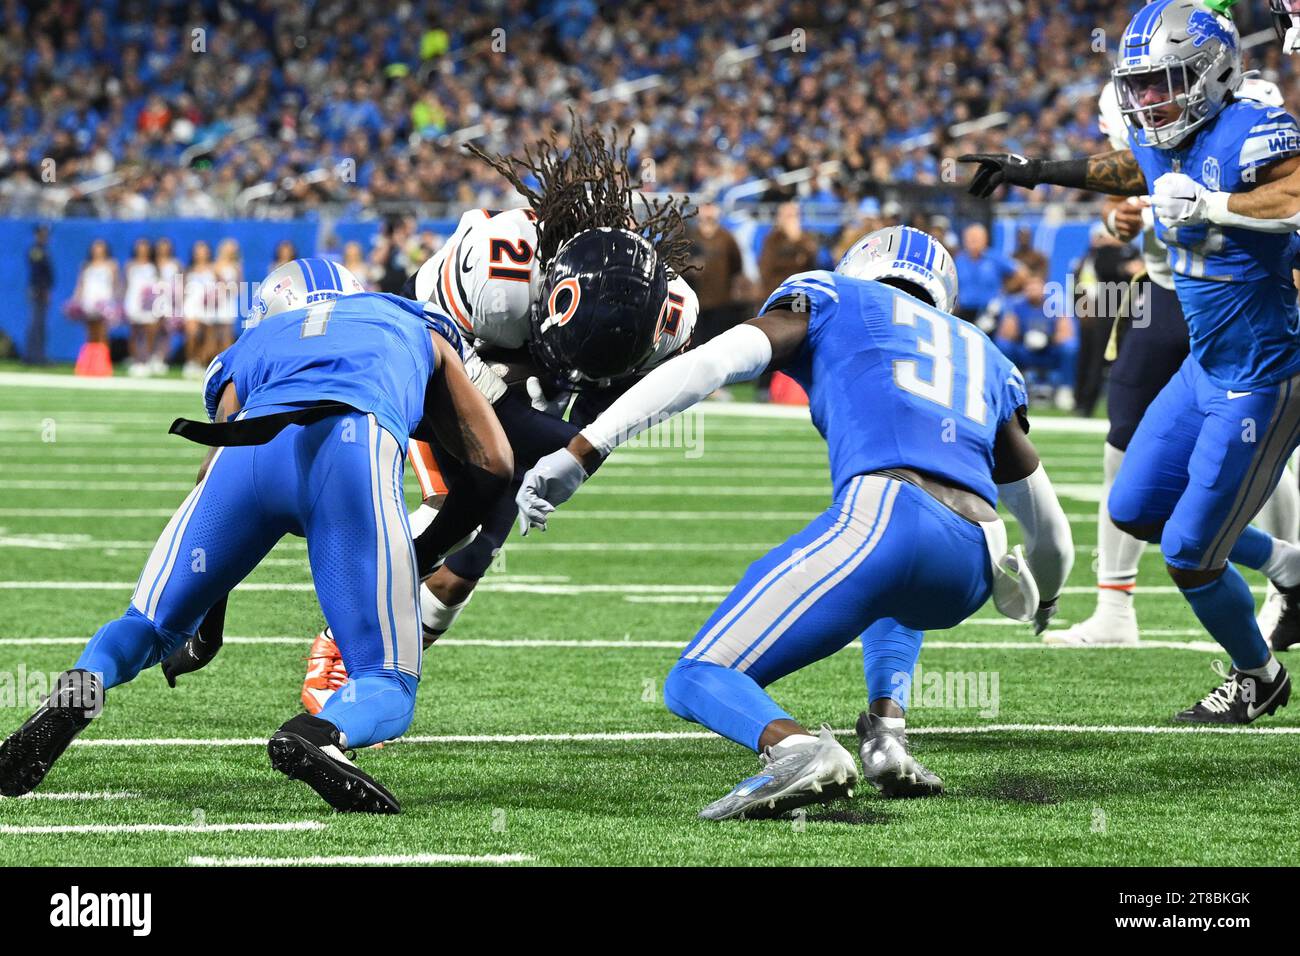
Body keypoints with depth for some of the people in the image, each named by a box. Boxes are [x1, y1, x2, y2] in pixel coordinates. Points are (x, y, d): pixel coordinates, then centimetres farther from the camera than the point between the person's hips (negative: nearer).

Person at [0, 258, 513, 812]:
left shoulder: (249, 351, 41)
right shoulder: (419, 331, 40)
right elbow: (494, 463, 31)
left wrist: (206, 627, 44)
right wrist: (426, 554, 43)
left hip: (250, 447, 2)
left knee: (153, 623, 24)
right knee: (387, 691, 4)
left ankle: (80, 687, -10)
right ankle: (317, 735, -32)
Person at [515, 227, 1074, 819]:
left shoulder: (833, 301, 24)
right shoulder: (987, 361, 36)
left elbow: (707, 365, 6)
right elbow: (1049, 528, 43)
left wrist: (581, 452, 2)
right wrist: (1043, 596, 66)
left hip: (883, 516, -5)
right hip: (968, 579, 5)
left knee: (696, 681, 2)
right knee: (893, 603, 42)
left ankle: (796, 750, -31)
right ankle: (886, 737, 14)